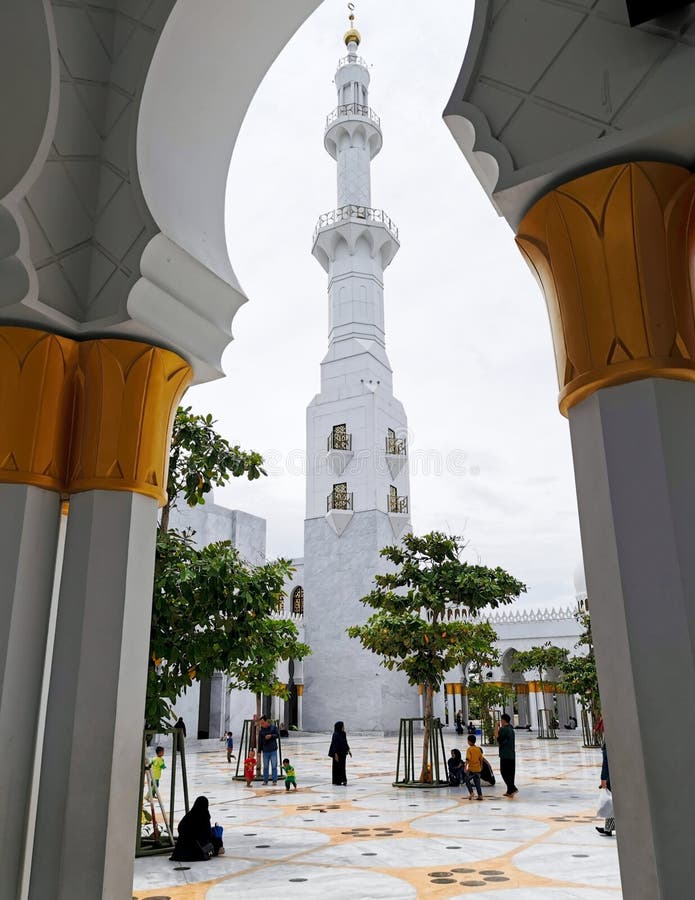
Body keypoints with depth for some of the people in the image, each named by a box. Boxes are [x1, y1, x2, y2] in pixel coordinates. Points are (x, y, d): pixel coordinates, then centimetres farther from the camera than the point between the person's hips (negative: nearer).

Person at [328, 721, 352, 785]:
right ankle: (336, 781, 11)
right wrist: (336, 754, -24)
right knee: (337, 767, 2)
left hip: (343, 753, 8)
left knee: (342, 766, 11)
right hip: (337, 753, -8)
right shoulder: (336, 735, -18)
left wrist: (348, 750, 16)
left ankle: (343, 780, 18)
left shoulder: (343, 734, 6)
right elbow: (334, 745, -21)